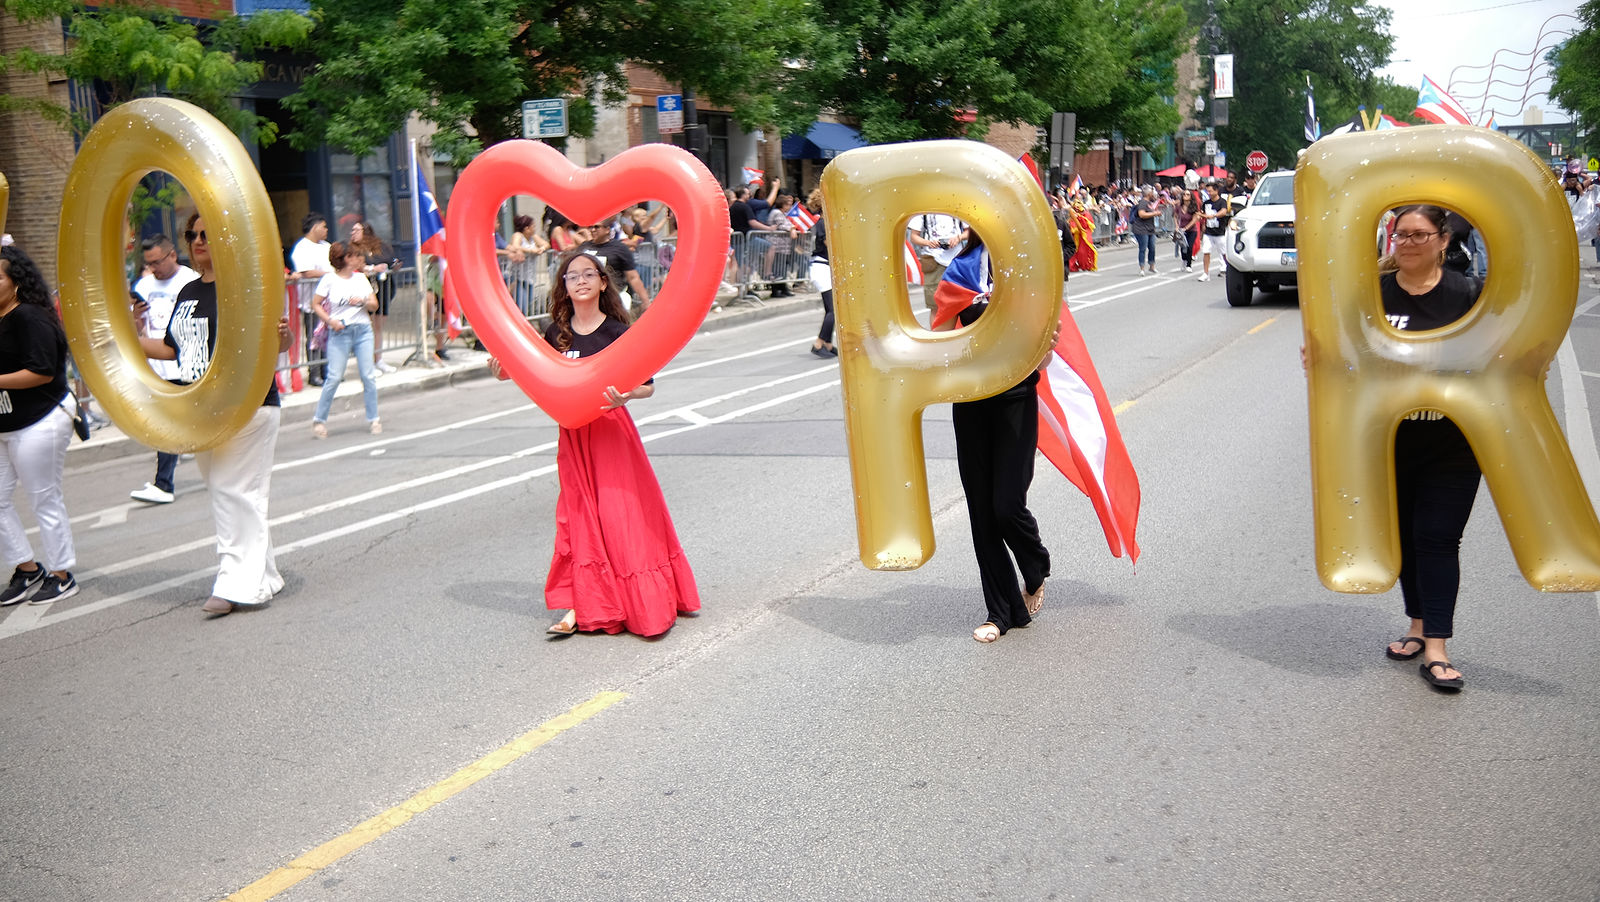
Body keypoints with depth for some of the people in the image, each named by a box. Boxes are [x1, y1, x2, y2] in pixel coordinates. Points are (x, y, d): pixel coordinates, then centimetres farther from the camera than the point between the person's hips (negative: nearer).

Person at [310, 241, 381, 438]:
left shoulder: (361, 278, 12)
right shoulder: (330, 279, 0)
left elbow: (375, 305, 12)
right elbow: (315, 305, 1)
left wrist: (363, 301, -8)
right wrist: (330, 320, -12)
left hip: (363, 330, 4)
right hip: (339, 333, -4)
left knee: (368, 375, -1)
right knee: (334, 377, -7)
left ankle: (373, 419, 9)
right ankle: (319, 420, 4)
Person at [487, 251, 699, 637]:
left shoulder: (617, 331, -8)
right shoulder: (557, 334, 4)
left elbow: (648, 384, -8)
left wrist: (624, 396, -28)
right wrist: (509, 372, 1)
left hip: (611, 428, -4)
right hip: (573, 432, 4)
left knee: (620, 512, -3)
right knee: (579, 515, 7)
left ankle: (648, 604, 7)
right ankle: (581, 606, 11)